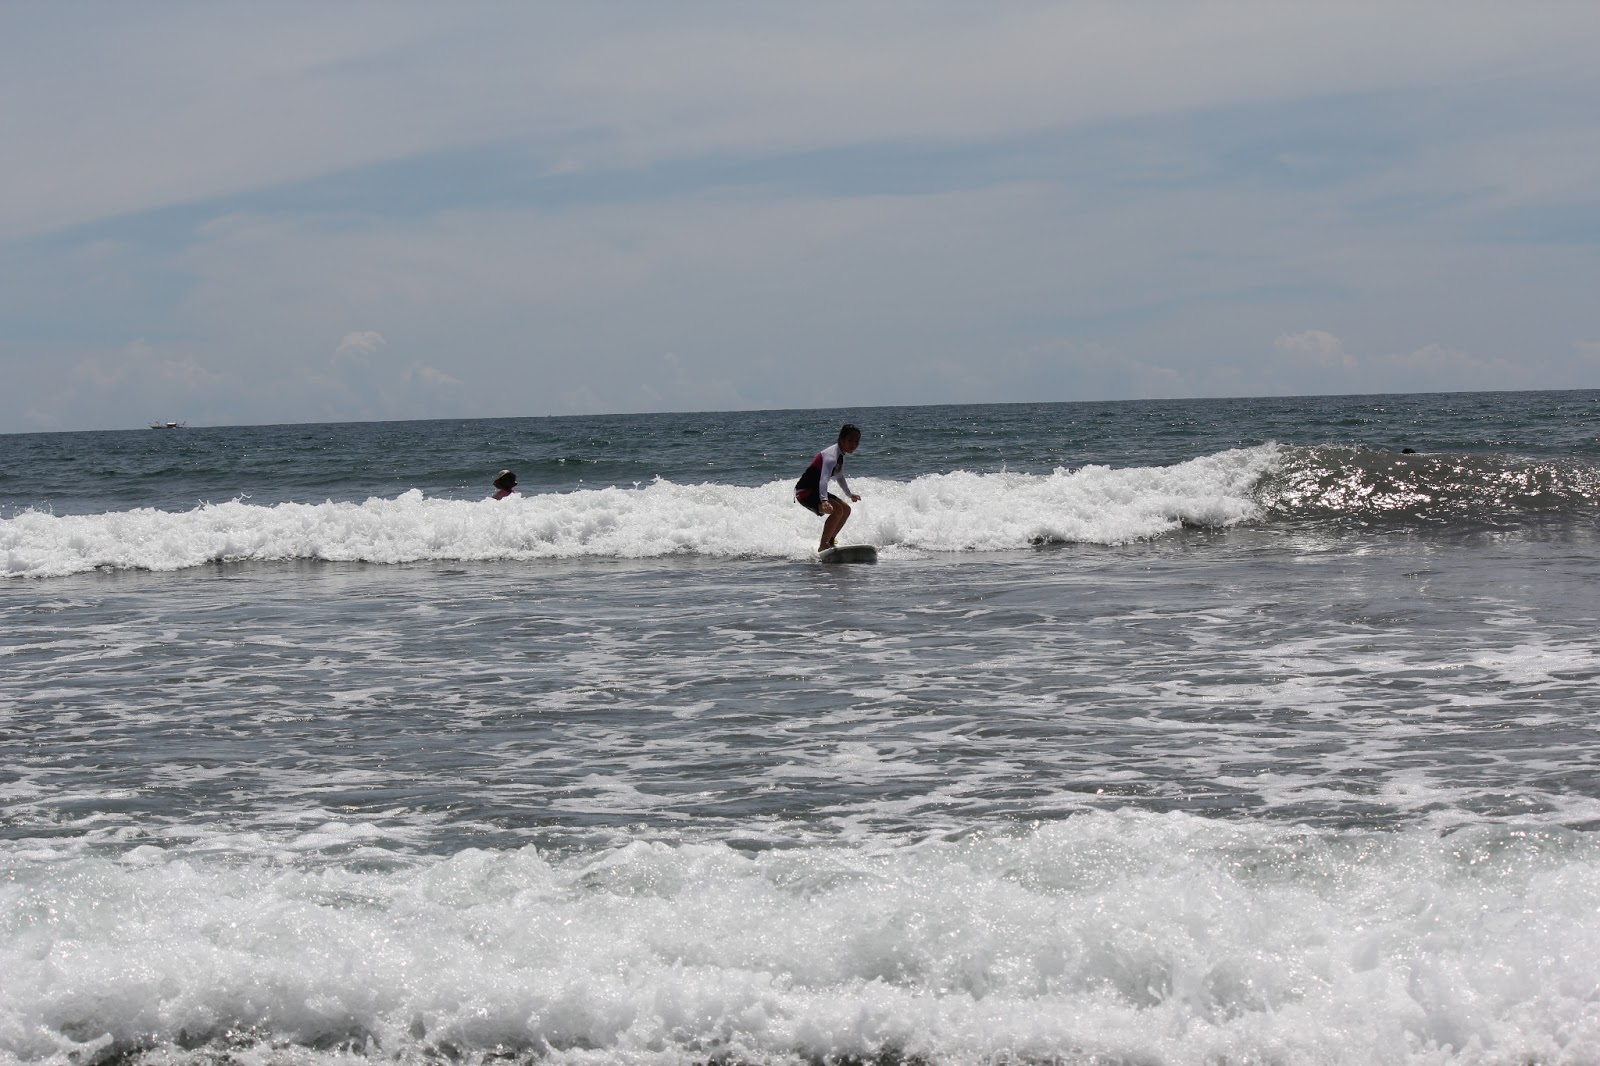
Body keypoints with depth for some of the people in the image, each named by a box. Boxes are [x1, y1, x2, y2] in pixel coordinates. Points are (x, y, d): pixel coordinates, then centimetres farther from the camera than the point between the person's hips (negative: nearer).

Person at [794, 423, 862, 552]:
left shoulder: (841, 455, 6)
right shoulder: (831, 455, -25)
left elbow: (839, 477, 27)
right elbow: (823, 479, -42)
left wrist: (849, 494, 40)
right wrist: (824, 500, -57)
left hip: (815, 490, 10)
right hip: (804, 492, -10)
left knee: (846, 509, 15)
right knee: (837, 510, -26)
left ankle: (829, 541, 22)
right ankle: (823, 546, -19)